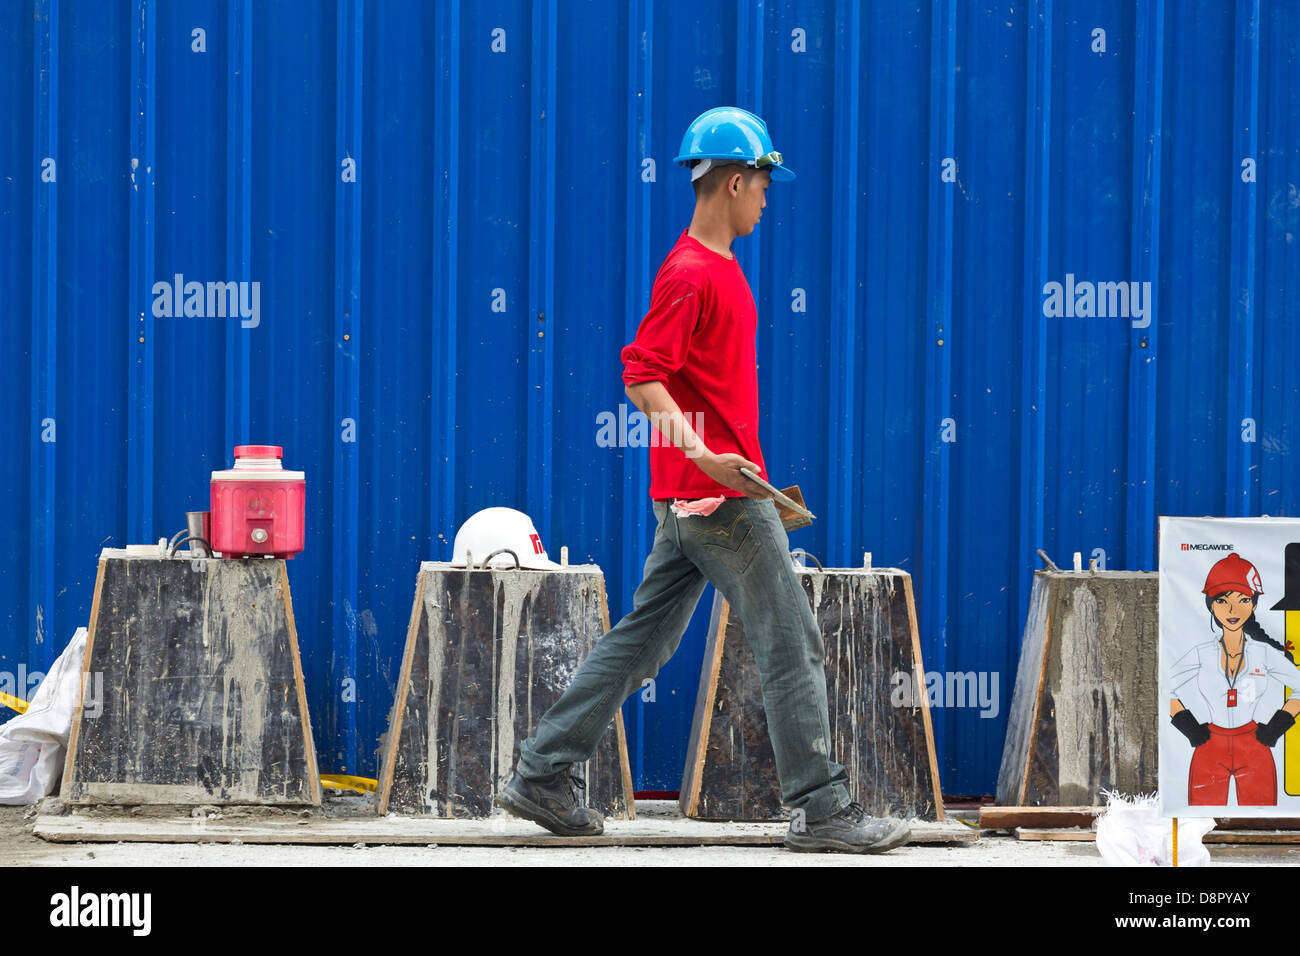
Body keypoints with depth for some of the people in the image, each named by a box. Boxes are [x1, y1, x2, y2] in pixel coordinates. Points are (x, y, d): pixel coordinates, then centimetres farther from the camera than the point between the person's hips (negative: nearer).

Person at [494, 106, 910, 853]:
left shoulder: (719, 267, 16)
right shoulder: (690, 273, -14)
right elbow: (642, 375, -21)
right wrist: (704, 454, -31)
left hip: (696, 495, 10)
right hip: (718, 495, -10)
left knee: (644, 639, 12)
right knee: (793, 644, -5)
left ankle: (543, 777, 15)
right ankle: (821, 808, -2)